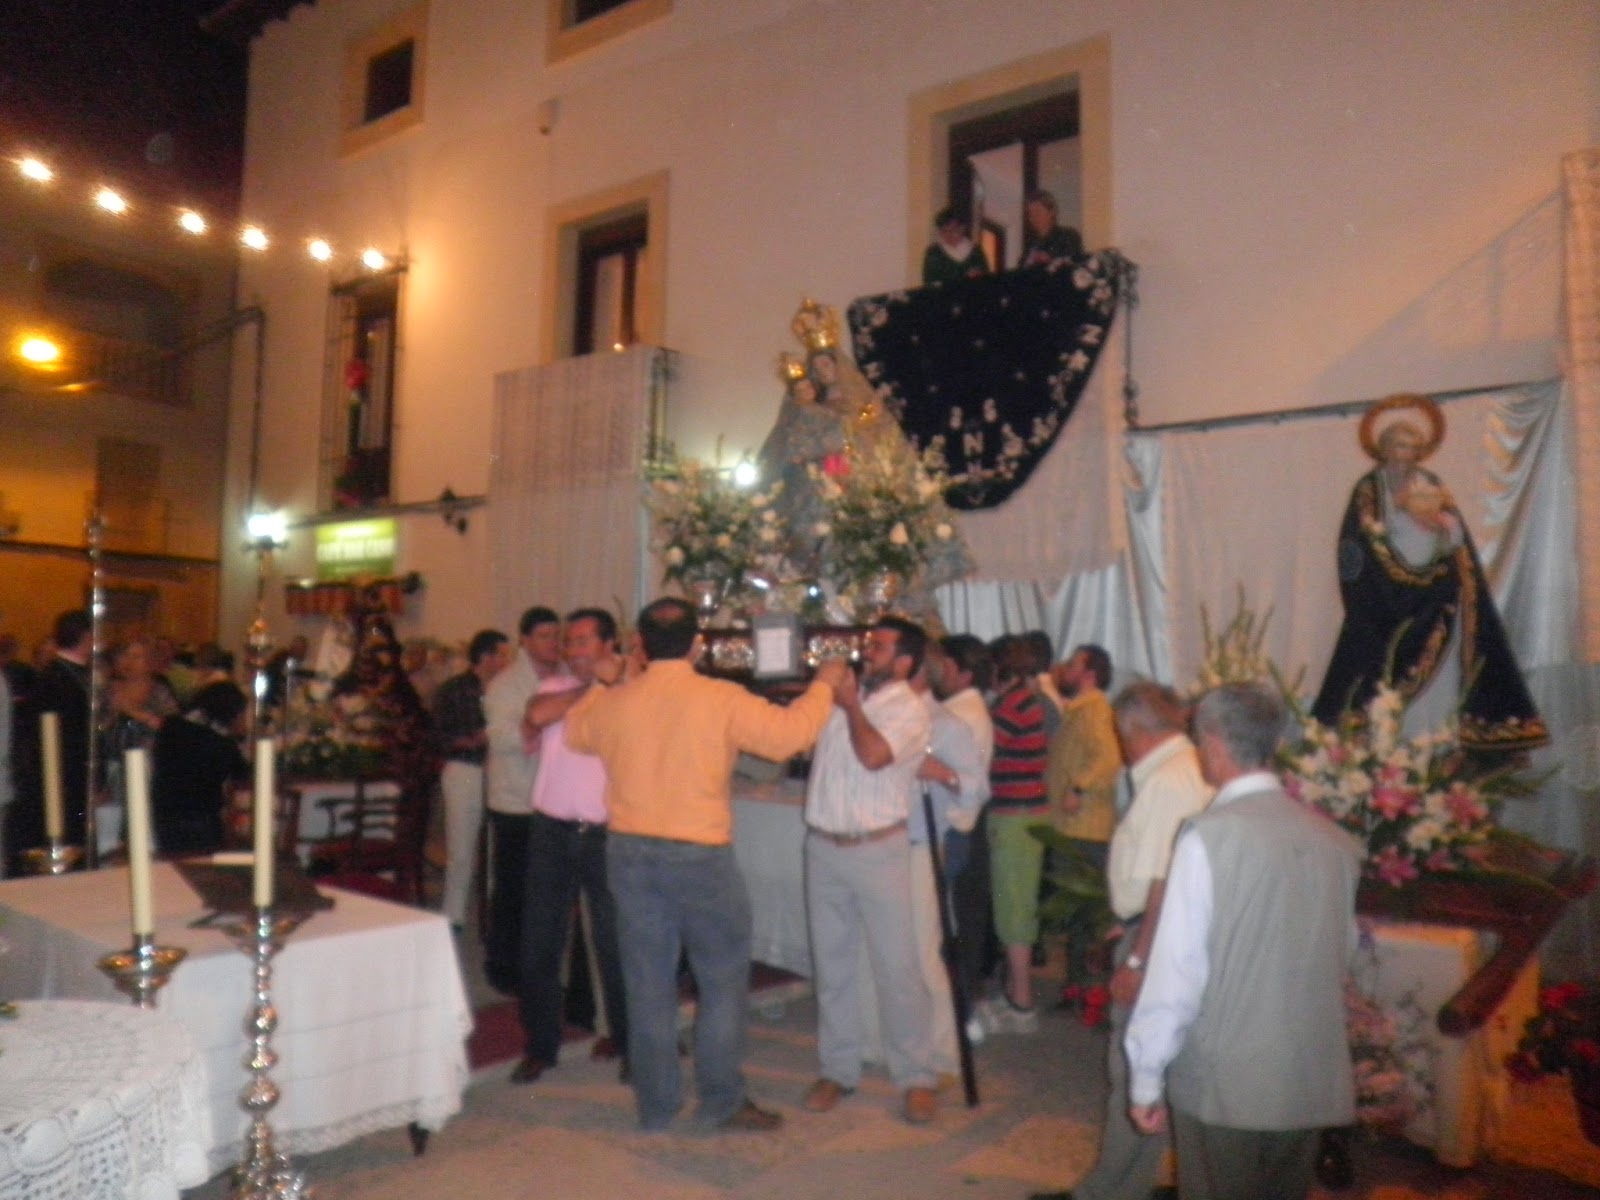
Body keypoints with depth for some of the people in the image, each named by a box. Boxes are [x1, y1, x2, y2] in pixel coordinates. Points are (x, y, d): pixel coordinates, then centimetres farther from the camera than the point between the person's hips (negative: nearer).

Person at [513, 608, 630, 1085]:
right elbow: (537, 715, -14)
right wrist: (592, 687, -8)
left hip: (605, 834, -3)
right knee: (539, 941, 10)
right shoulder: (554, 687, 7)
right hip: (552, 831, 3)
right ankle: (540, 1045, 27)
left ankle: (627, 1039, 28)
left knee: (614, 942, 7)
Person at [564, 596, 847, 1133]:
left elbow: (575, 732, 18)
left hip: (630, 852, 4)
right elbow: (790, 732, -11)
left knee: (647, 984, 13)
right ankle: (723, 1102, 18)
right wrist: (823, 685, 5)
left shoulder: (614, 702, -1)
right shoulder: (723, 700, -13)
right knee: (724, 981, 11)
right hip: (700, 855, -4)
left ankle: (655, 1105, 25)